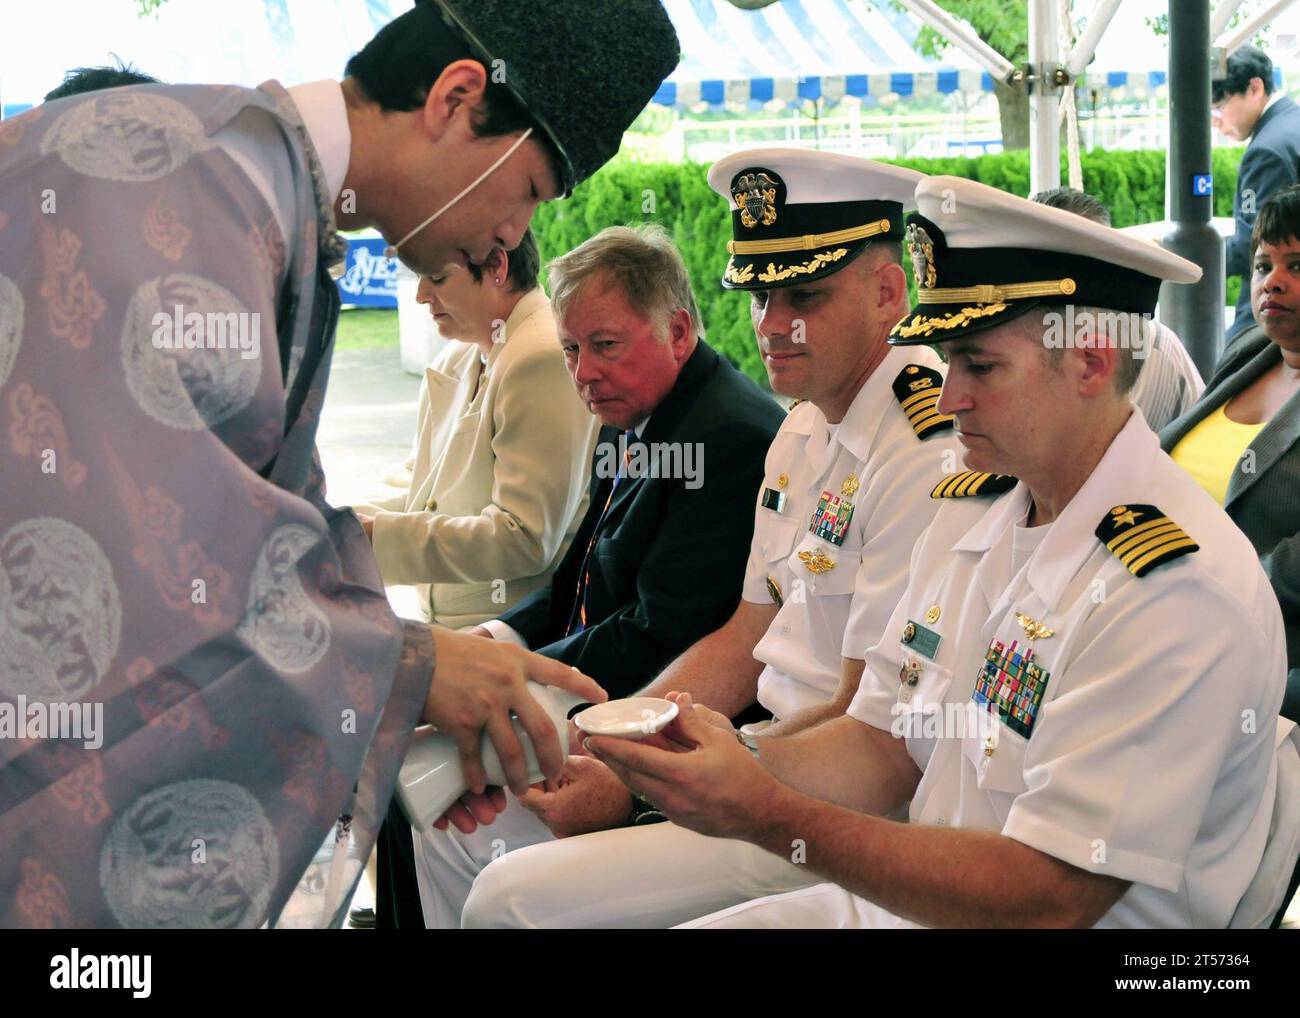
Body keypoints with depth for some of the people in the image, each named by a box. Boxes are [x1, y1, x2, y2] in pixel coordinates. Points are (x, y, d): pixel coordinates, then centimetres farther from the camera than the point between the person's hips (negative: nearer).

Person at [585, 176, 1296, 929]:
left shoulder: (1179, 591, -21)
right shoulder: (971, 506, 6)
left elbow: (1049, 900, -23)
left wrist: (770, 818, -25)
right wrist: (744, 762, -10)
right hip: (897, 902, 7)